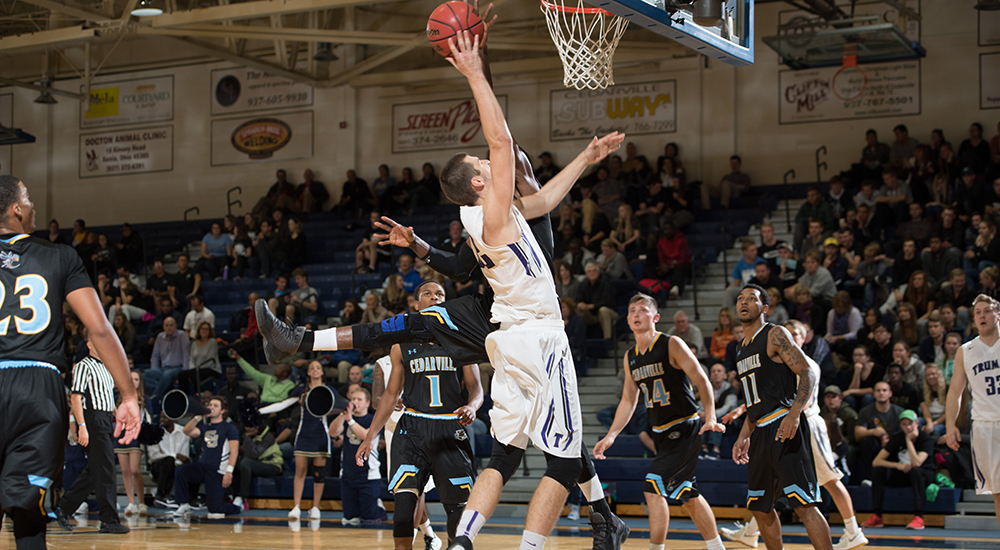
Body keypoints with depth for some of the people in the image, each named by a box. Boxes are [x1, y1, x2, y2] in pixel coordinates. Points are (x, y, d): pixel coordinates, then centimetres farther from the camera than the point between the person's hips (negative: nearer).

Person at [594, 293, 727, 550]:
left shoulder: (672, 345, -12)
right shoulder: (630, 357, 8)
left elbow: (702, 382, -15)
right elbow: (628, 400, 15)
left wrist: (710, 417, -28)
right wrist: (611, 436, 6)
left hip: (685, 427, -8)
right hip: (661, 432, 8)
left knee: (653, 487, -18)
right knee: (688, 495, 14)